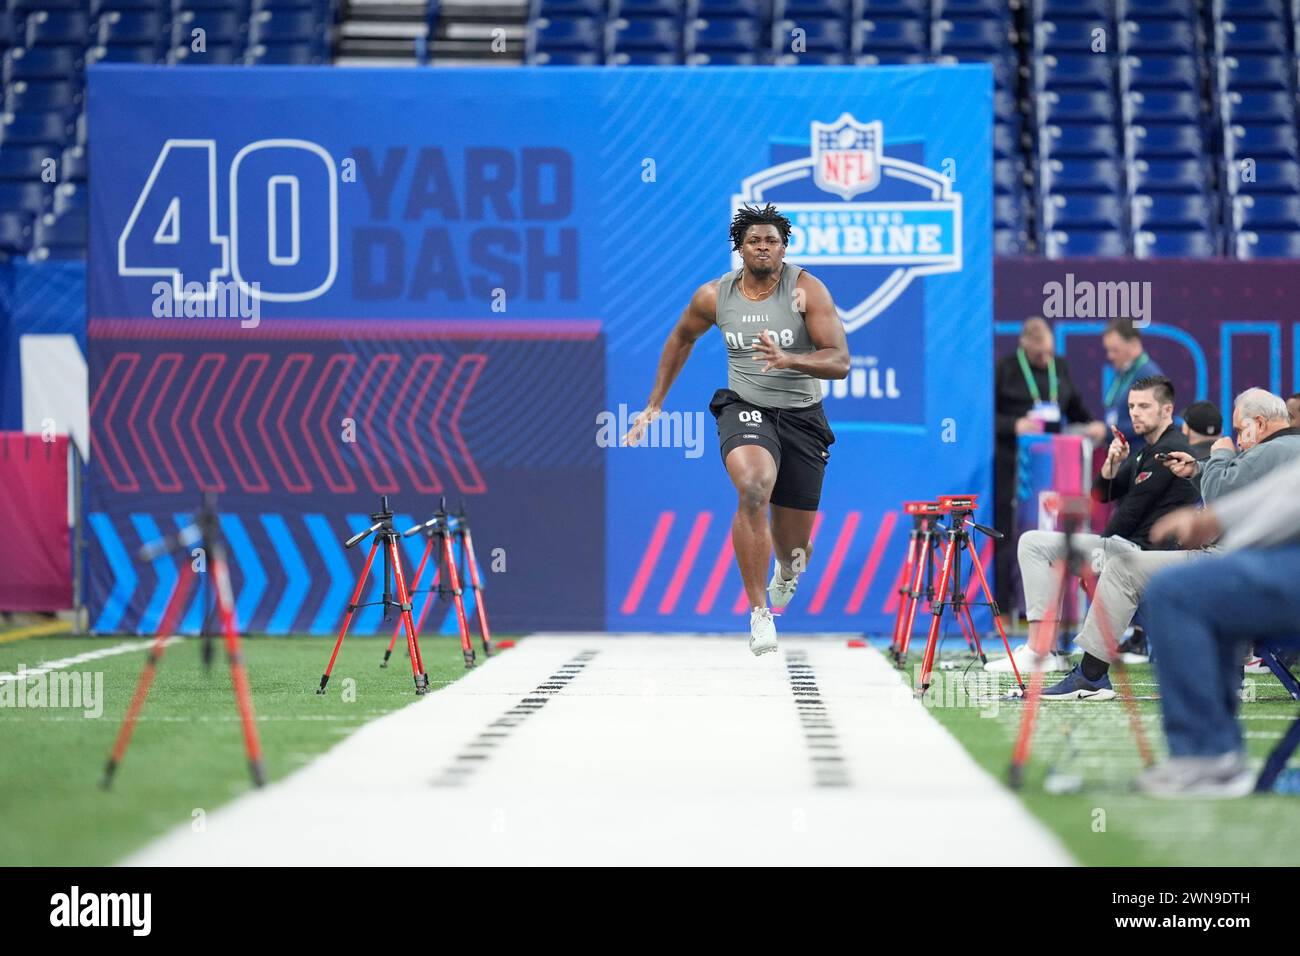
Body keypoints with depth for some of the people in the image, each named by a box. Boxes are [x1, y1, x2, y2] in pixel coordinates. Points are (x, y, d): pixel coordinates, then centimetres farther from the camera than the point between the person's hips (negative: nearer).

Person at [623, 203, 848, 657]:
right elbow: (682, 338, 18)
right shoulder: (714, 295, -3)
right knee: (753, 488, -34)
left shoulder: (806, 289, -11)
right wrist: (653, 406, 19)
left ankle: (788, 569, 53)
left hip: (802, 417, 0)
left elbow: (840, 363, -17)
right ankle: (759, 615, -29)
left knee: (792, 544, 9)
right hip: (744, 409, 0)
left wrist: (788, 360, -35)